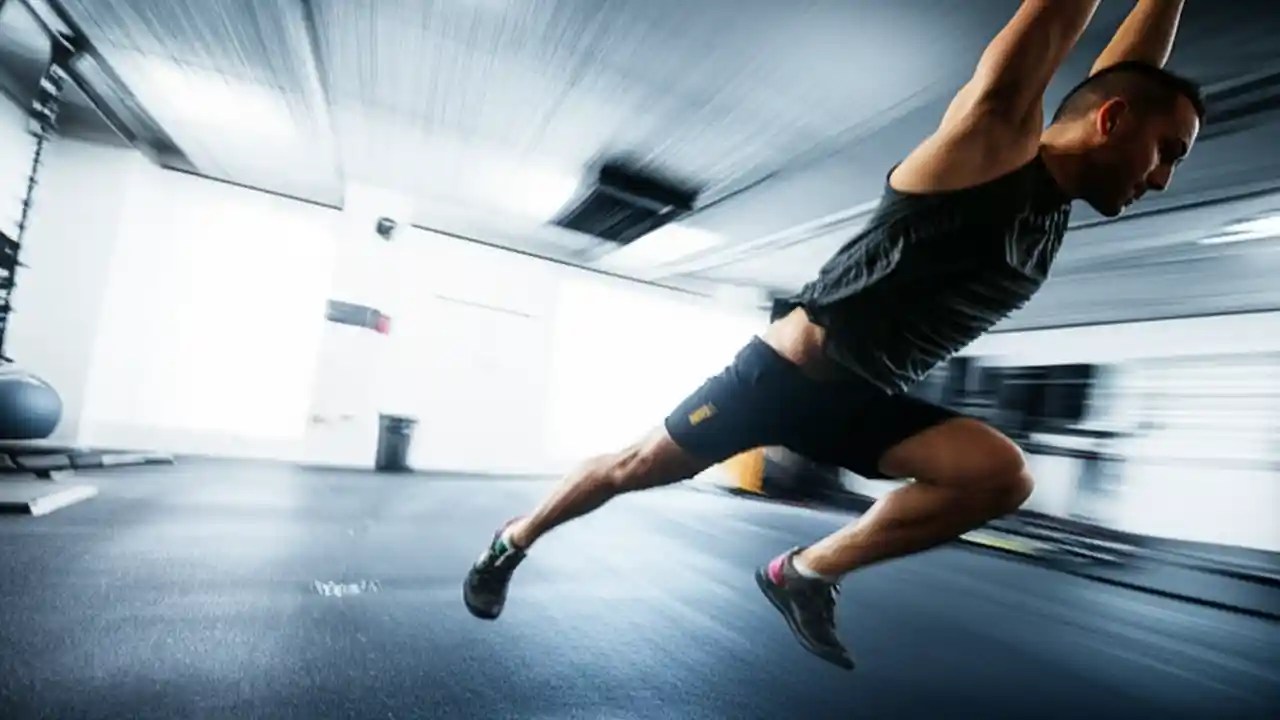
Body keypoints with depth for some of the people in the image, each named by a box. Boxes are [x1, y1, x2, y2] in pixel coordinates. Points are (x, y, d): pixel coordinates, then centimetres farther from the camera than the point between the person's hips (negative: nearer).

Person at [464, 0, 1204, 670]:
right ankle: (512, 542, 29)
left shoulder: (1053, 207, 10)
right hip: (783, 373, -7)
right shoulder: (992, 141, -12)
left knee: (1001, 475, -10)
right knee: (638, 468, 3)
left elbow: (1129, 76, 25)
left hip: (862, 397, 7)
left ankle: (808, 571, 1)